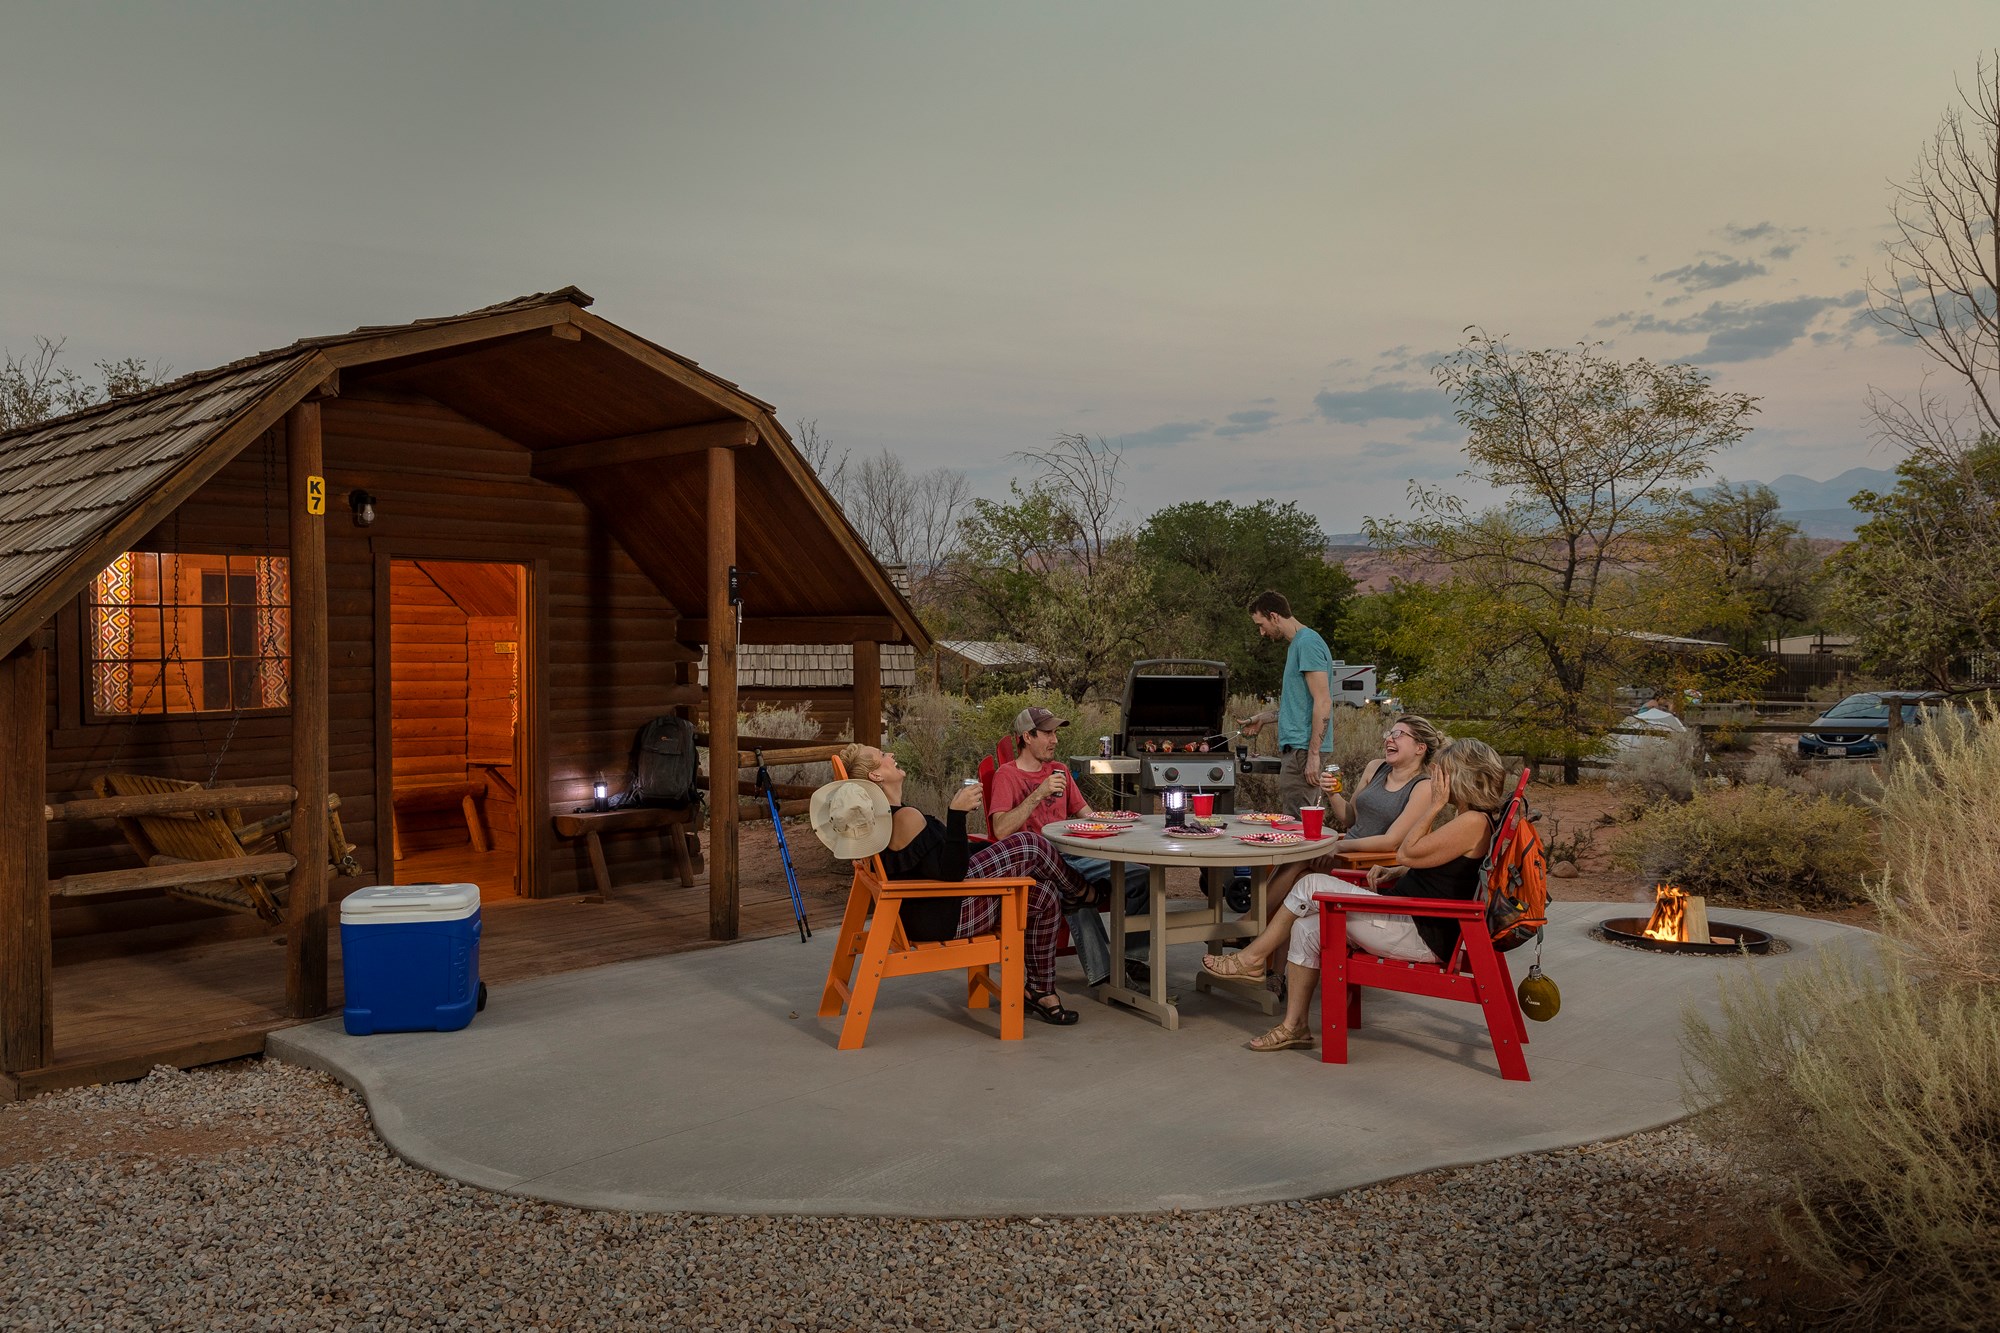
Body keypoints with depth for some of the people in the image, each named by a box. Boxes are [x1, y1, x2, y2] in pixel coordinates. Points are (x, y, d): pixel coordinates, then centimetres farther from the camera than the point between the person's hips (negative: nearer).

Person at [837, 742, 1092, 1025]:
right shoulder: (905, 817, -24)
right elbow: (951, 872, -26)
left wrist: (955, 811, 17)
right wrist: (957, 813, -28)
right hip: (944, 919, -11)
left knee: (1046, 895, 13)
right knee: (1031, 845, -8)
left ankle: (1041, 991, 20)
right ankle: (1081, 893, 22)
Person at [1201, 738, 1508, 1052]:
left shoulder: (1474, 822, -17)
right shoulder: (1466, 817, 15)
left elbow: (1407, 853, -17)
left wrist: (1434, 805, -13)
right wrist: (1395, 872, 10)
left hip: (1421, 936, -10)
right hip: (1412, 923, 10)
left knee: (1313, 886, -10)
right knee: (1307, 928, 1)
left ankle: (1253, 959, 4)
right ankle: (1294, 1026, 5)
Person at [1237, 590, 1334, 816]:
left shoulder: (1308, 643, -13)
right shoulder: (1296, 644, 19)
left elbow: (1323, 702, -19)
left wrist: (1313, 754, -21)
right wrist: (1262, 719, 30)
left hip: (1303, 748, -10)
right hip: (1293, 747, 10)